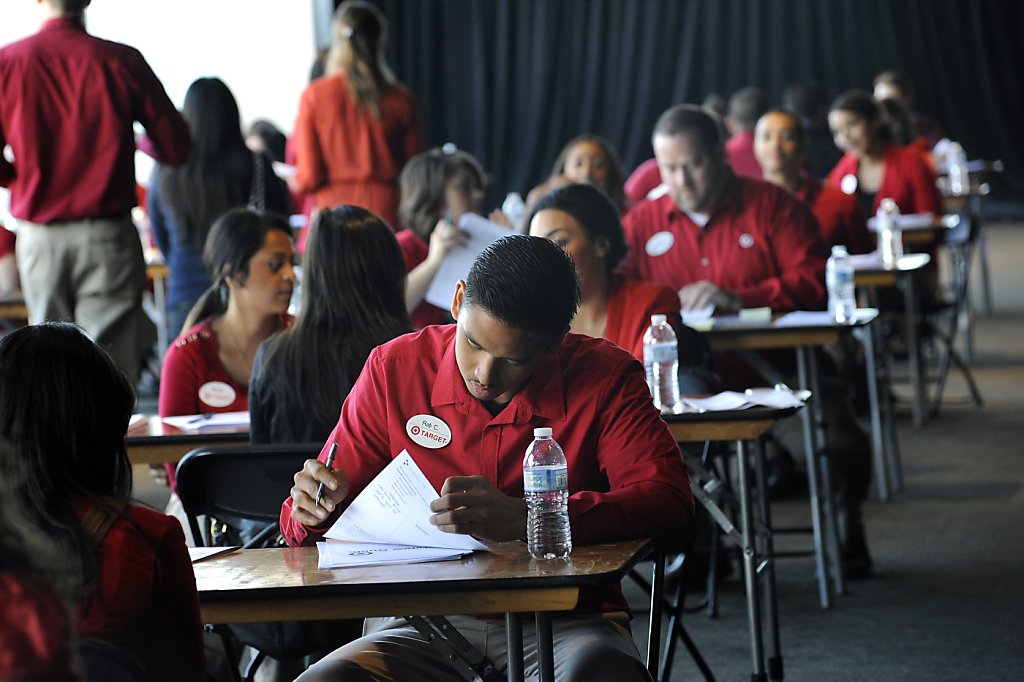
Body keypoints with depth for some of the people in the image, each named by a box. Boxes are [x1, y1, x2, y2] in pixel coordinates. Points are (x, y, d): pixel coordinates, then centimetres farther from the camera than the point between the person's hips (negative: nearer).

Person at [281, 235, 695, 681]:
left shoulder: (606, 380, -4)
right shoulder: (394, 370, 3)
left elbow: (671, 505, -18)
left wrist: (523, 518, -30)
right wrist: (314, 507, -14)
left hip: (564, 624, -1)